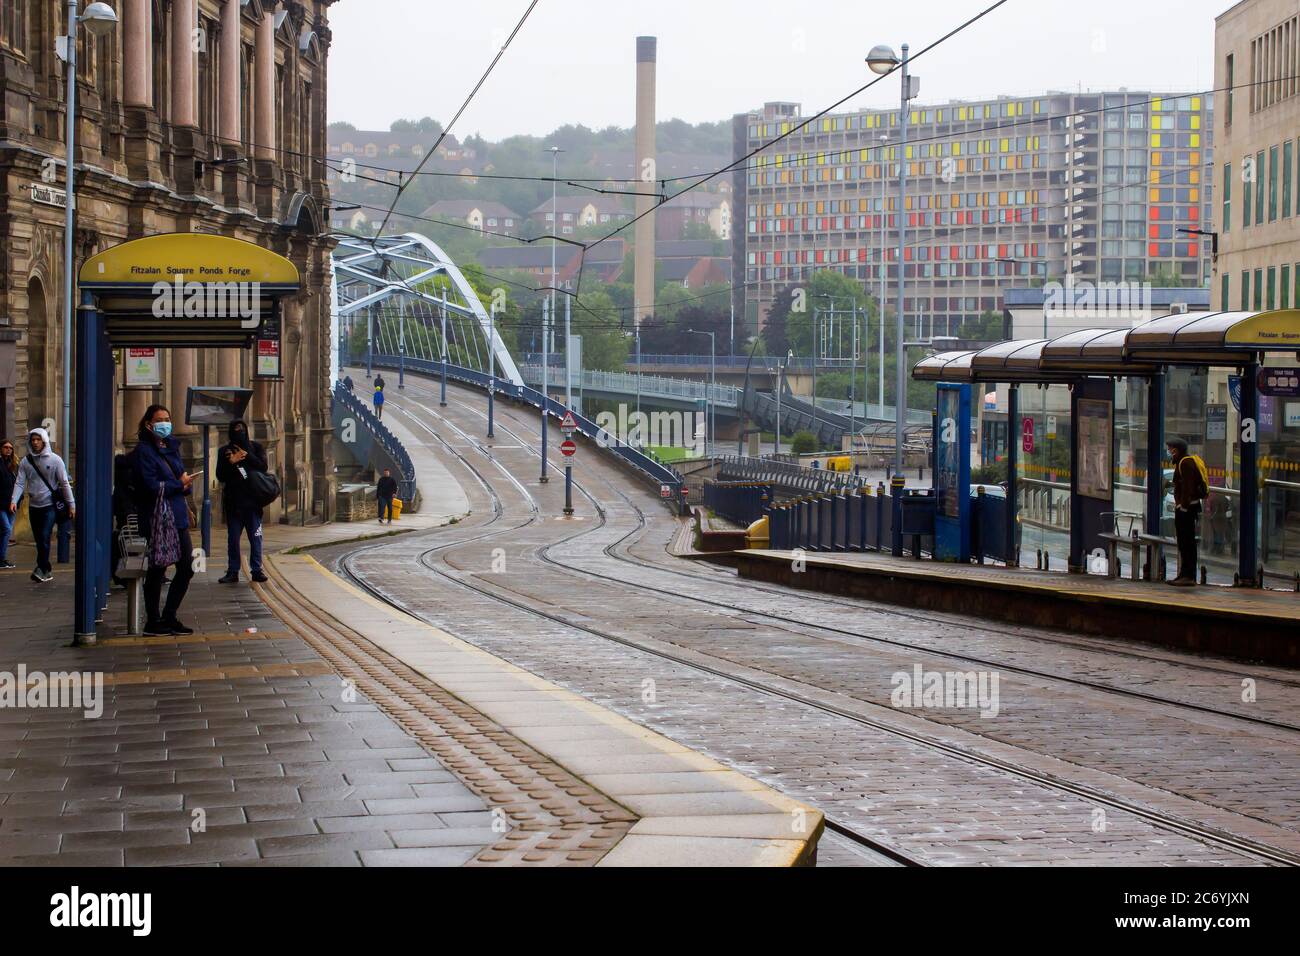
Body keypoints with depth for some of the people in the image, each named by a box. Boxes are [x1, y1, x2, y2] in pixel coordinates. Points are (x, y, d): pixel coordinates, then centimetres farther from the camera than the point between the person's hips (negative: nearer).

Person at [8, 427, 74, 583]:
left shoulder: (55, 460, -3)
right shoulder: (26, 462, 5)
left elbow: (64, 483, -2)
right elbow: (19, 483, -1)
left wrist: (71, 504, -7)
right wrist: (13, 500, -17)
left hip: (50, 506, -4)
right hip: (33, 506, 4)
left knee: (44, 537, -16)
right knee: (39, 541, 7)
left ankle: (41, 569, -14)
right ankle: (47, 571, 15)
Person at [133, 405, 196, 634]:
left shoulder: (172, 447, 16)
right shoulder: (144, 450, -8)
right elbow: (151, 486, -17)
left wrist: (187, 484, -6)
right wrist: (179, 485, -10)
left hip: (178, 517, 8)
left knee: (187, 568, 7)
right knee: (157, 570, 0)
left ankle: (169, 616, 19)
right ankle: (152, 621, 10)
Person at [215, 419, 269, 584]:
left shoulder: (255, 448, 8)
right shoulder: (224, 451, 8)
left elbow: (263, 467, -5)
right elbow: (220, 476, 1)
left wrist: (247, 456, -13)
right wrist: (231, 462, -14)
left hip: (252, 500, -1)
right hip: (233, 501, 1)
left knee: (255, 537, -2)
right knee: (233, 538, 3)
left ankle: (256, 569, 2)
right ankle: (232, 571, 6)